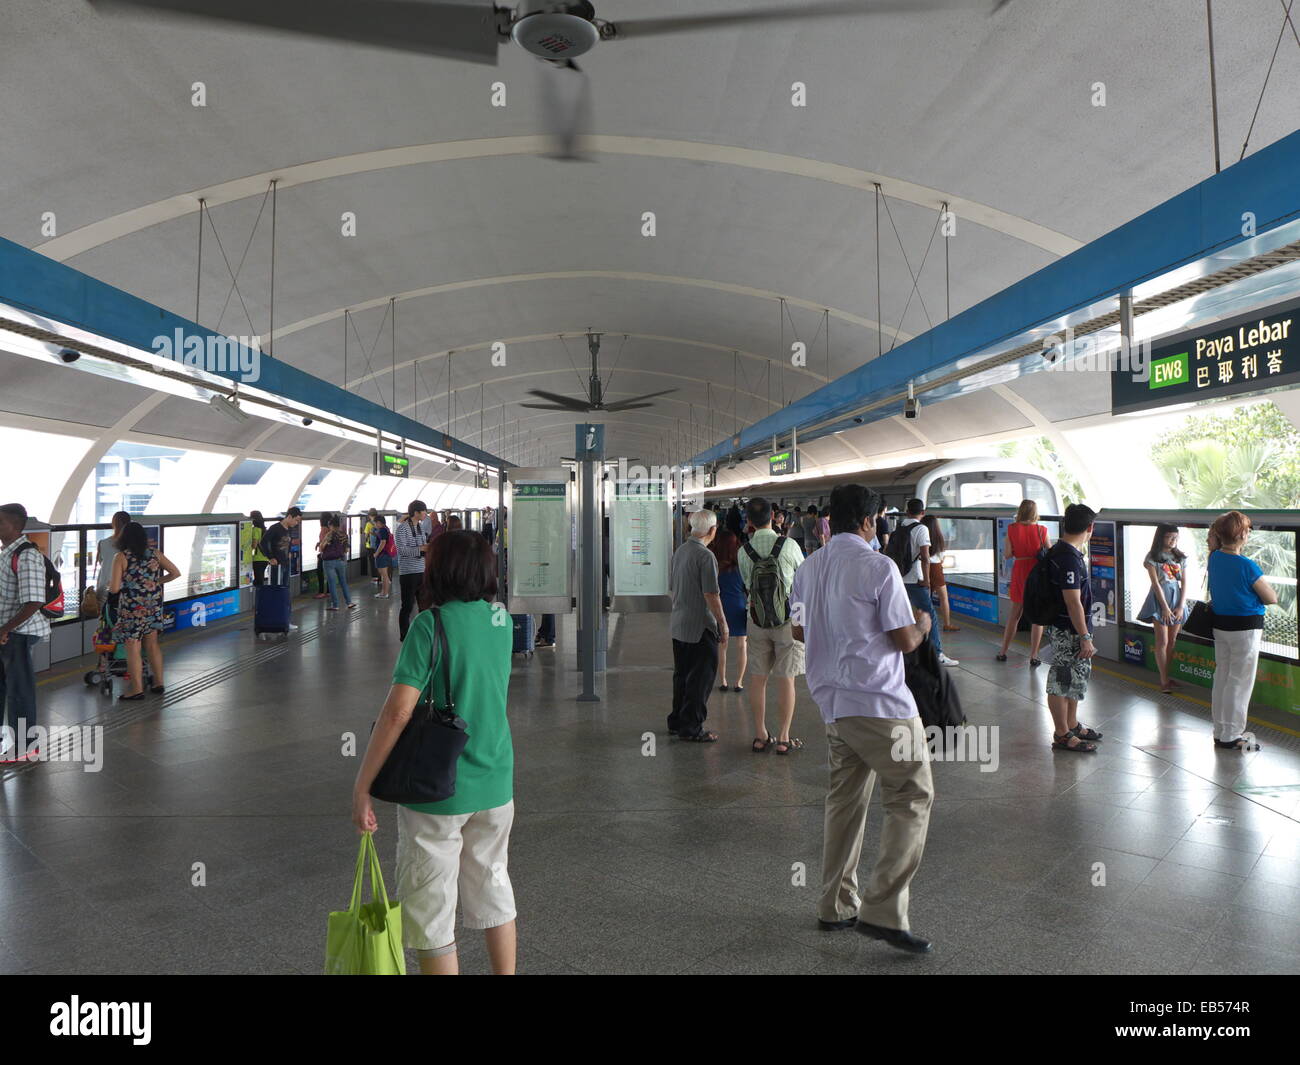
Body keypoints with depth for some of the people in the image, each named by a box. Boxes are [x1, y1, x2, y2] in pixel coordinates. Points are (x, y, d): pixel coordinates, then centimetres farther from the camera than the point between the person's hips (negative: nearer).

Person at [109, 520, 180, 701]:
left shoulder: (121, 557, -11)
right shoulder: (155, 554, 2)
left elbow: (114, 589, -13)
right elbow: (175, 572, 5)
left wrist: (111, 583, 9)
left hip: (132, 607, -5)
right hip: (154, 605, 5)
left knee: (133, 647, 3)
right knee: (152, 643, 17)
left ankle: (137, 689, 8)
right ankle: (158, 683, 23)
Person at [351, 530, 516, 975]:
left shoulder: (432, 623, -16)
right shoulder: (500, 619, 1)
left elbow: (398, 712, -21)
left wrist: (361, 786, -13)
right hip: (496, 784, 6)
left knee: (431, 913, 10)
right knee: (494, 892, 22)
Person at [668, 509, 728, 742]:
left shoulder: (679, 551, 8)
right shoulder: (705, 556, -17)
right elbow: (711, 594, -19)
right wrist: (723, 623, -12)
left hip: (678, 624, 8)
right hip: (700, 627, -8)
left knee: (681, 675, 17)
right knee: (700, 678, 1)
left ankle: (677, 721, 26)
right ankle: (691, 728, 5)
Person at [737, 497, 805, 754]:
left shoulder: (744, 551, -4)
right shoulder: (789, 545, -11)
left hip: (757, 620, 3)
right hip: (787, 620, -2)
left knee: (758, 677, 10)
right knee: (785, 679, 5)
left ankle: (760, 736, 18)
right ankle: (784, 738, 11)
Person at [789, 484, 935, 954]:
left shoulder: (808, 568, 9)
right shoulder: (878, 566, -12)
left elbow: (800, 631, 19)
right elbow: (905, 640, -10)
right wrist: (923, 623, 11)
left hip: (831, 702, 8)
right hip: (879, 703, -7)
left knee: (844, 799, 16)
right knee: (913, 797, 2)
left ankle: (836, 906, 22)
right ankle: (882, 911, -2)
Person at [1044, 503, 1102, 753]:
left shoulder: (1058, 550, 7)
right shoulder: (1069, 558, -24)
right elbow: (1073, 602, -25)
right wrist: (1085, 637, -21)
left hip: (1064, 628, 10)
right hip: (1068, 632, -10)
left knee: (1076, 678, 21)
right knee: (1063, 682, 1)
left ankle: (1072, 725, 35)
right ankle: (1062, 735, 12)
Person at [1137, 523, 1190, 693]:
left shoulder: (1180, 557, 8)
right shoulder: (1153, 557, -6)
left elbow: (1184, 583, 5)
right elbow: (1156, 583, -10)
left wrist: (1181, 606, -4)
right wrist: (1165, 607, -14)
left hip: (1177, 598, 5)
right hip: (1159, 598, -5)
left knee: (1172, 641, 8)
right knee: (1162, 641, -5)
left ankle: (1167, 675, 19)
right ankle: (1164, 680, 0)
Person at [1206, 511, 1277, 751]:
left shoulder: (1214, 558, -2)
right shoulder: (1248, 566, -22)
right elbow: (1272, 599, -14)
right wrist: (1259, 591, 5)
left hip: (1219, 625, 7)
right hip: (1245, 629, -7)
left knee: (1222, 677, 15)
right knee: (1240, 682, 3)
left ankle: (1221, 731, 25)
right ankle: (1231, 736, 10)